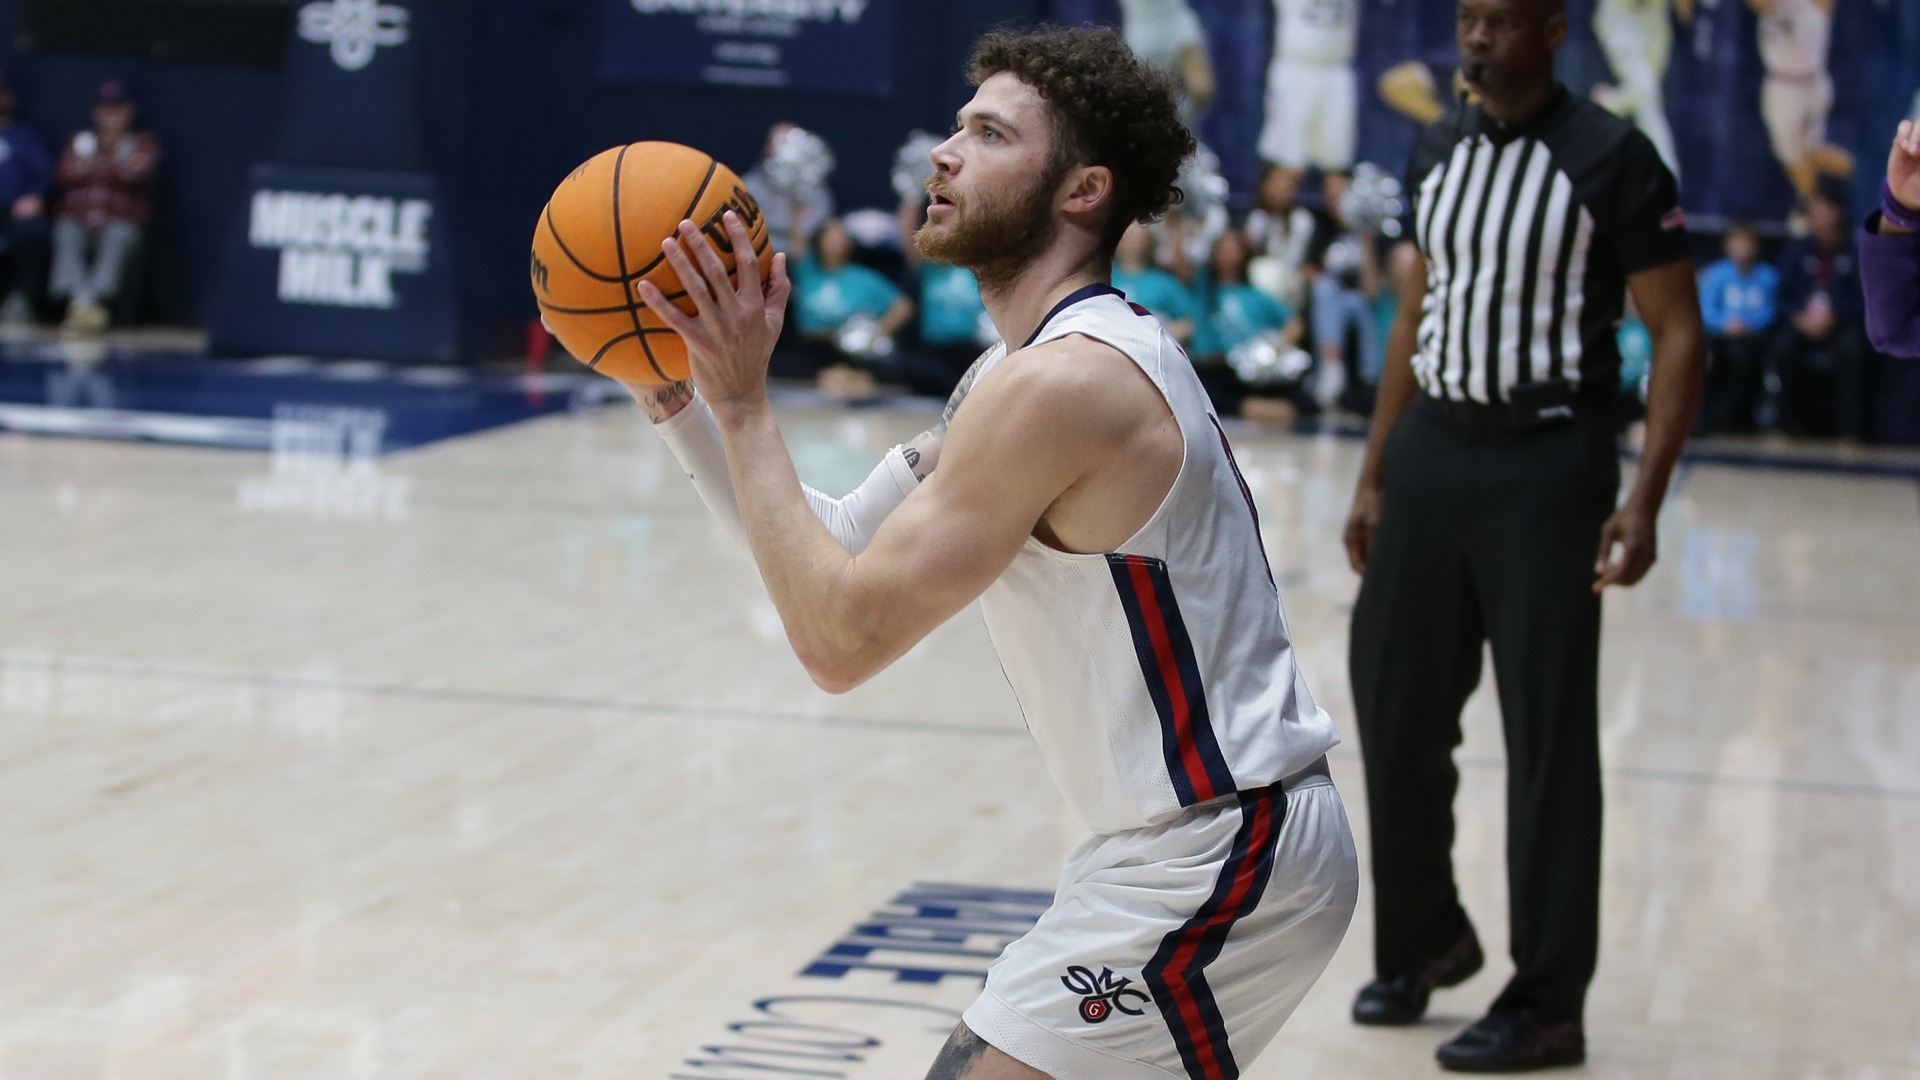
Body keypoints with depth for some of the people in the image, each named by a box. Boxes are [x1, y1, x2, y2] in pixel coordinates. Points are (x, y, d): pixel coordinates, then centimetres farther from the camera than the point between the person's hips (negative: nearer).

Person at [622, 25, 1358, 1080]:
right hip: (1191, 834, 11)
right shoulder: (1022, 368, 12)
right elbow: (837, 549, 12)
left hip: (1219, 858, -11)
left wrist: (742, 402, -15)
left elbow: (841, 636, -21)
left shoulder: (1062, 381, -21)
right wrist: (676, 397, 3)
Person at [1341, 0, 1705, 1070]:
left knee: (1549, 738, -3)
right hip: (1431, 454, 6)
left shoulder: (1611, 159, -9)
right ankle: (1426, 938, 30)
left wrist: (1644, 502, -17)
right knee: (1398, 712, 9)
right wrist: (1375, 477, 14)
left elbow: (1679, 336, -9)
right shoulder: (1440, 151, 9)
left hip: (1547, 467, -6)